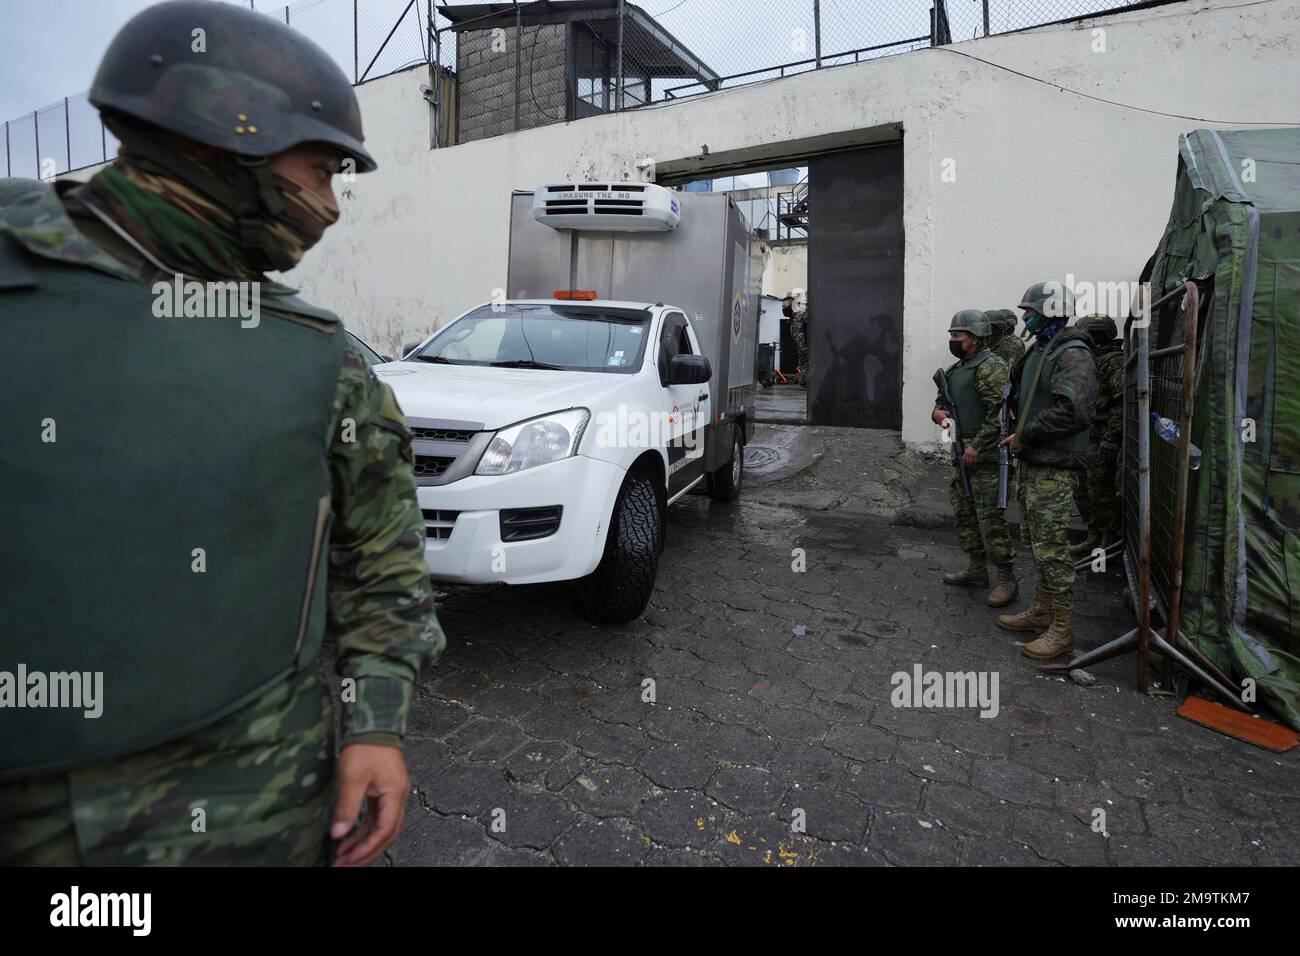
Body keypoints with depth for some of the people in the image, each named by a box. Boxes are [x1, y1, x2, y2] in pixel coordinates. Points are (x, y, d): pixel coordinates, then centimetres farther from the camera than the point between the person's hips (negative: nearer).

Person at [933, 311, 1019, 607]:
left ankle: (1007, 580, 2)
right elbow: (941, 401, 26)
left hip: (986, 457, -9)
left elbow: (999, 411, -20)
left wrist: (977, 446, -21)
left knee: (990, 519, -7)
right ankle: (976, 568, 28)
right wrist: (938, 413, 2)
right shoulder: (954, 370, 16)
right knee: (963, 514, 15)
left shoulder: (990, 366, -12)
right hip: (962, 454, 10)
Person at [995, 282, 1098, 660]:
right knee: (1036, 541, 17)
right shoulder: (1039, 351, 16)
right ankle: (1041, 610, 30)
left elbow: (1072, 409, -28)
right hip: (1030, 462, 10)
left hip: (1052, 469, -10)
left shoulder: (1072, 356, -15)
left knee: (1051, 547, -5)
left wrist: (1025, 435, -20)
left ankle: (1061, 628, 4)